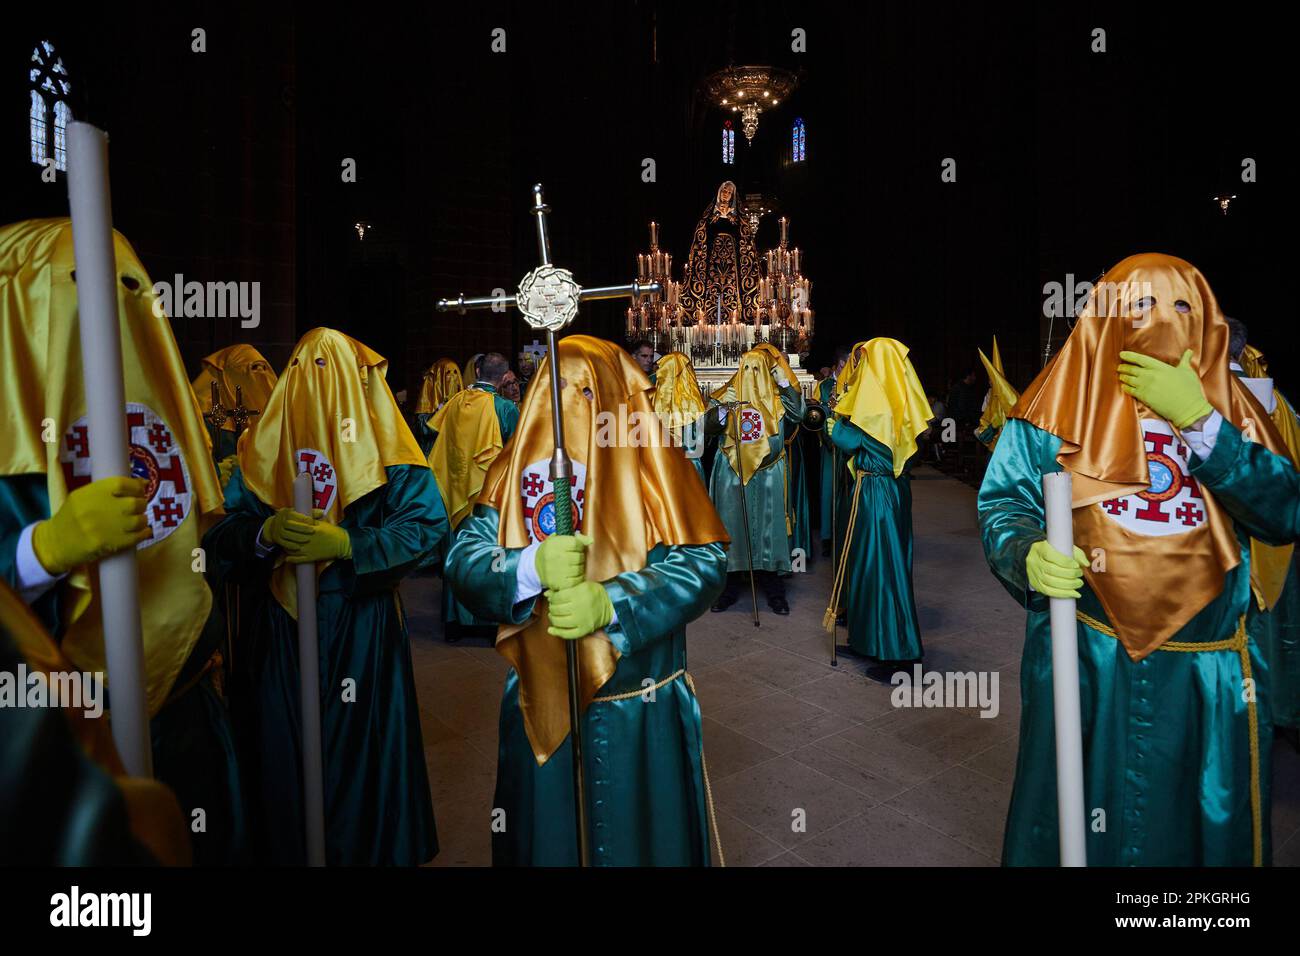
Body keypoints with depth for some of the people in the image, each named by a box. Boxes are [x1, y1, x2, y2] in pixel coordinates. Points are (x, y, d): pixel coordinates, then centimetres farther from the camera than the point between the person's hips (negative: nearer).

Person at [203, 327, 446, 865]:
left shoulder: (383, 444, -4)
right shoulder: (264, 443, 5)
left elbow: (428, 525, -11)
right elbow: (222, 532, 4)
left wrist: (347, 544, -22)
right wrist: (264, 533, -18)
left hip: (364, 621, -2)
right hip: (283, 623, 3)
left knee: (364, 741, 7)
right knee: (287, 742, 11)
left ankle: (373, 844, 30)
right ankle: (288, 844, 34)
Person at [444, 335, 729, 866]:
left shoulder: (650, 463, -9)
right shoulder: (518, 467, -1)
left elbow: (703, 561, -17)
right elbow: (463, 557, -10)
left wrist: (611, 602, -31)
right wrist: (531, 568, -30)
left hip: (640, 707, -2)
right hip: (539, 702, 3)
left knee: (636, 833, 16)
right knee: (544, 832, 20)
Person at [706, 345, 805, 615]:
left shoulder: (776, 398, 6)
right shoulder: (727, 394, 7)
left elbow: (798, 413, -10)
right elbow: (709, 426, -4)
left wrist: (785, 382, -13)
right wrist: (723, 408, -21)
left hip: (767, 474, 0)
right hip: (731, 472, 1)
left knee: (767, 526, 3)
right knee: (732, 524, 4)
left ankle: (774, 591, 15)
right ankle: (729, 589, 17)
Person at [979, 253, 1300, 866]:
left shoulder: (1228, 405, 5)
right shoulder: (1063, 401, -2)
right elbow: (1003, 500, -5)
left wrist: (1197, 420, -16)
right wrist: (1029, 557, -25)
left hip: (1210, 672, 3)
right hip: (1084, 659, -2)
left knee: (1207, 827, 16)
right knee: (1076, 823, 10)